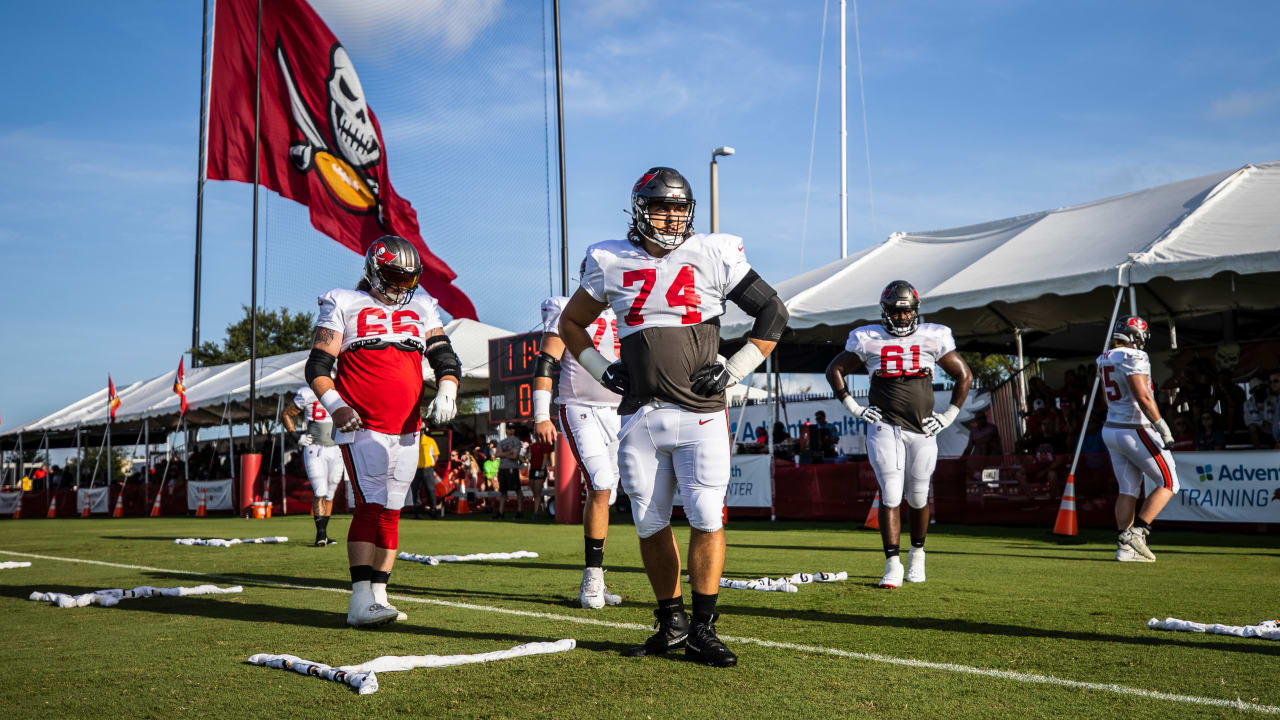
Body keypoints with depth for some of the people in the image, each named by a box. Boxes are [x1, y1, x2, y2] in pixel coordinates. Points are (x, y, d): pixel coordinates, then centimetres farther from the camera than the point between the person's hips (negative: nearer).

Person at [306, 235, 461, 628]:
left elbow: (446, 359, 12)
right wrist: (334, 404, -17)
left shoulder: (421, 309, 16)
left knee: (391, 512, 7)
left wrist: (446, 392, -8)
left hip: (407, 430, 5)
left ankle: (379, 595, 15)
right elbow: (318, 366, 0)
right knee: (371, 505, -15)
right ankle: (360, 601, -16)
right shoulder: (344, 305, 3)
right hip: (363, 426, -5)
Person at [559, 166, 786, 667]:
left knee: (707, 518, -6)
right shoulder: (611, 263, 8)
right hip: (640, 414, 3)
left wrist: (733, 371, -1)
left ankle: (703, 630, 5)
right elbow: (571, 323, 21)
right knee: (651, 523, 7)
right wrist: (602, 370, 7)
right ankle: (671, 623, 22)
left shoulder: (714, 257, 2)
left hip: (699, 413, -2)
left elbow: (773, 314, 8)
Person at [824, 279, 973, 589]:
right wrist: (854, 407, 5)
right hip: (884, 427, -1)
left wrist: (949, 416, 8)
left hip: (922, 429, 1)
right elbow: (834, 370, 13)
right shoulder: (868, 340, 3)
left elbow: (964, 376, 13)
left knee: (918, 497, 9)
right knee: (890, 495, -9)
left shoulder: (933, 338, 3)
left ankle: (917, 554, 31)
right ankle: (892, 565, -7)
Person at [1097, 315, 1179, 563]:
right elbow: (1142, 397, -22)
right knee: (1168, 484, 4)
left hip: (1111, 429, 8)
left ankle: (1125, 547, 8)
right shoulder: (1133, 357, -15)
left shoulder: (1104, 360, 11)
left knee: (1128, 490, 10)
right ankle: (1136, 533, -5)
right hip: (1136, 431, -8)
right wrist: (1162, 427, -19)